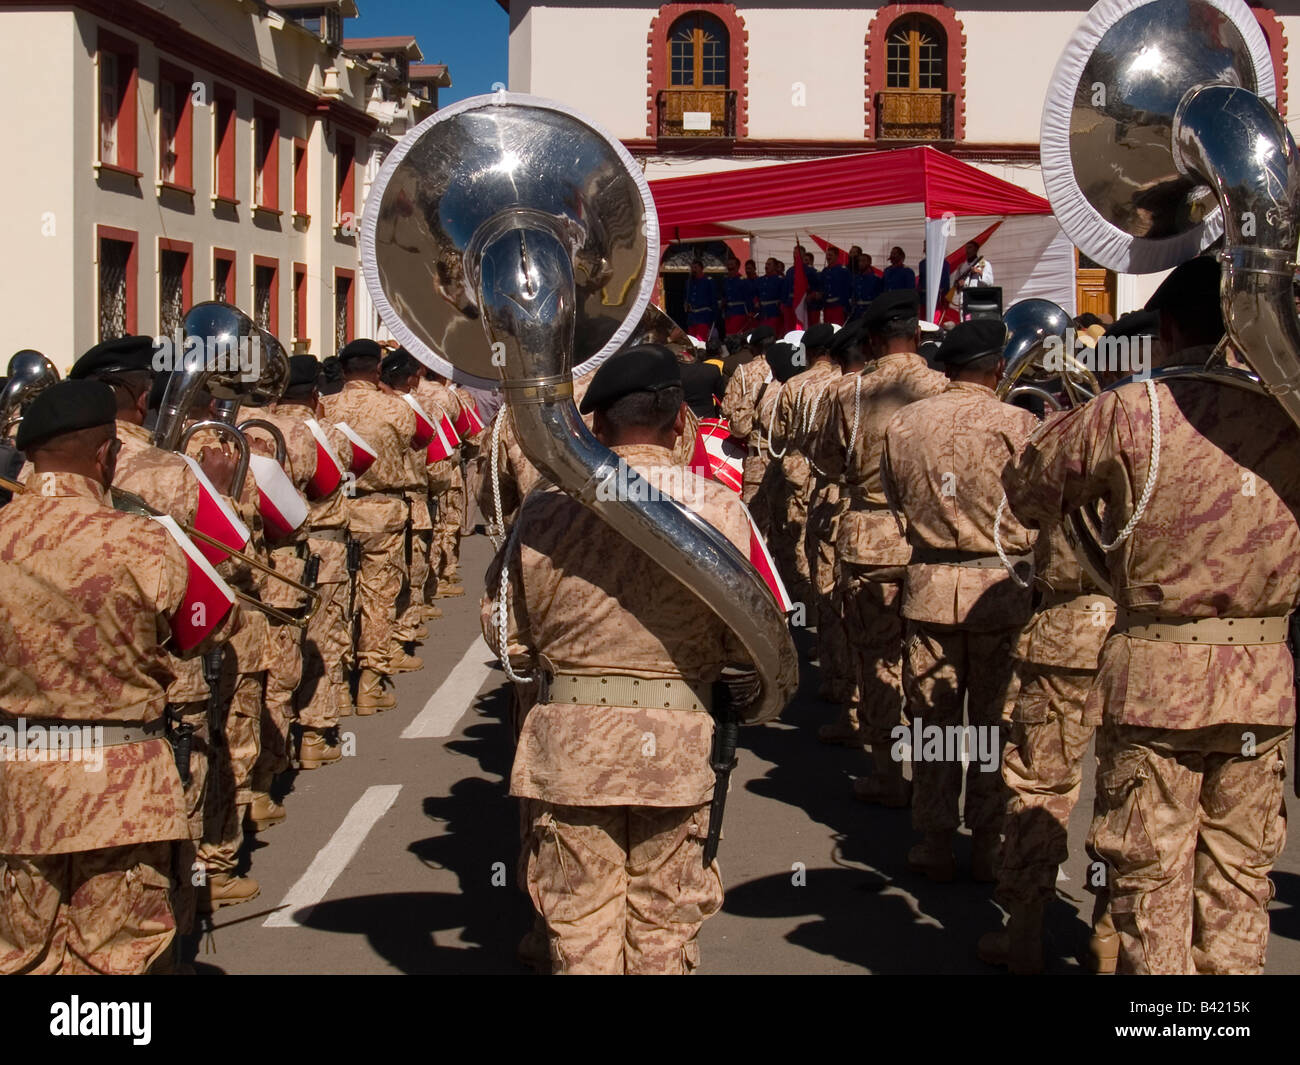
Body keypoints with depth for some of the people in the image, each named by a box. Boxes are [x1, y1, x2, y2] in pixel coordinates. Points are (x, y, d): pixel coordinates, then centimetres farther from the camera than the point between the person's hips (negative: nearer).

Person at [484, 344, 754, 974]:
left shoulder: (545, 511, -6)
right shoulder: (719, 508, -9)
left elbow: (506, 635, 1)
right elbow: (749, 642, -5)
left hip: (569, 745, 0)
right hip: (676, 748, 0)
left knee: (579, 925, 11)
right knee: (663, 923, 14)